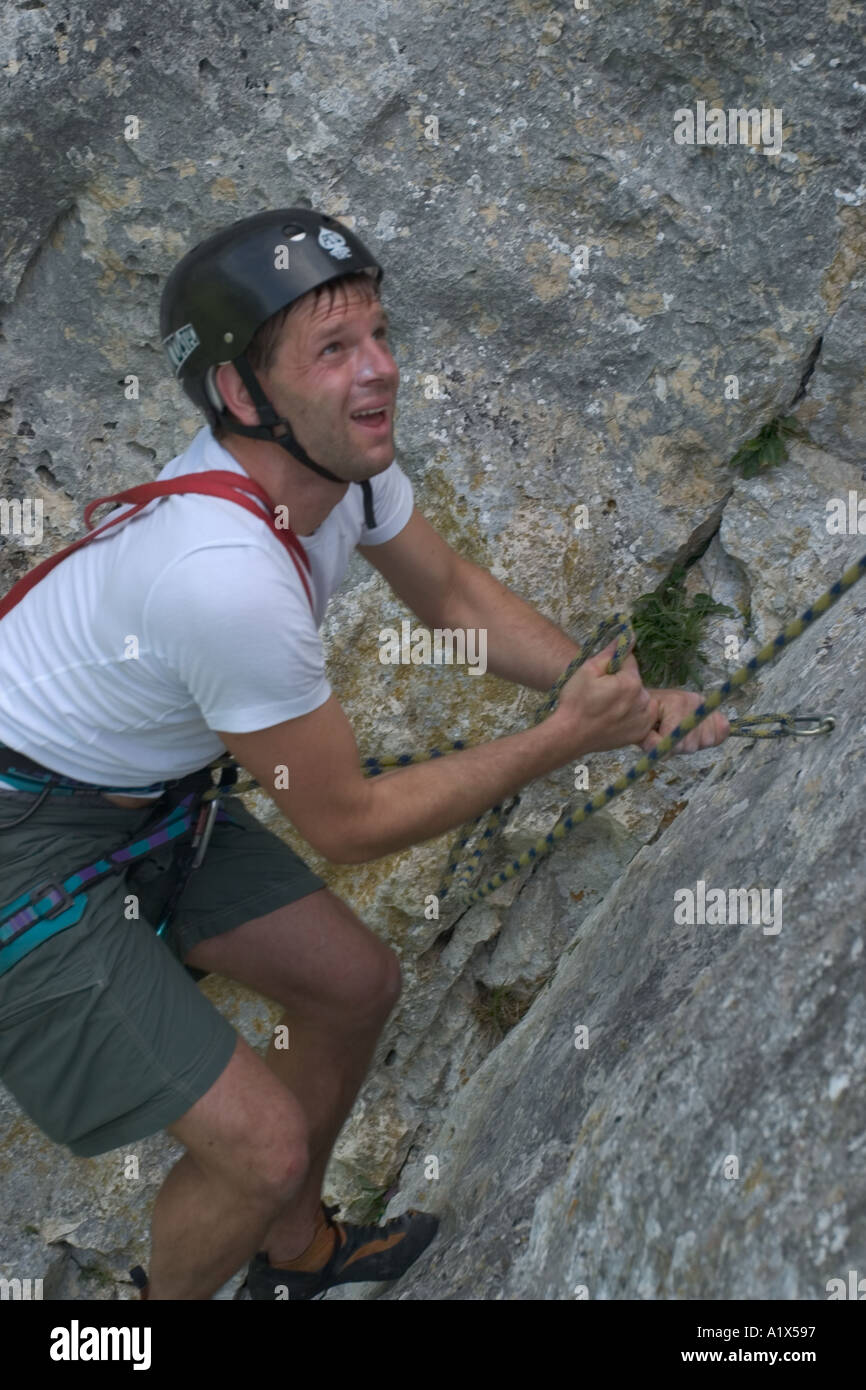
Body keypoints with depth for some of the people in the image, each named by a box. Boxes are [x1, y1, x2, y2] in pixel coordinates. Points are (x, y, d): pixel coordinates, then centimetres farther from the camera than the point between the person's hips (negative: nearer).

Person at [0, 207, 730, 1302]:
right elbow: (347, 823, -22)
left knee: (357, 984, 13)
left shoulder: (340, 451, -10)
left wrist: (618, 697, -2)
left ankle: (291, 1250, 39)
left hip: (143, 795, 9)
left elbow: (452, 598, 7)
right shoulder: (230, 576, -35)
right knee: (263, 1145, -10)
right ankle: (171, 1297, 27)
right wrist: (562, 740, -18)